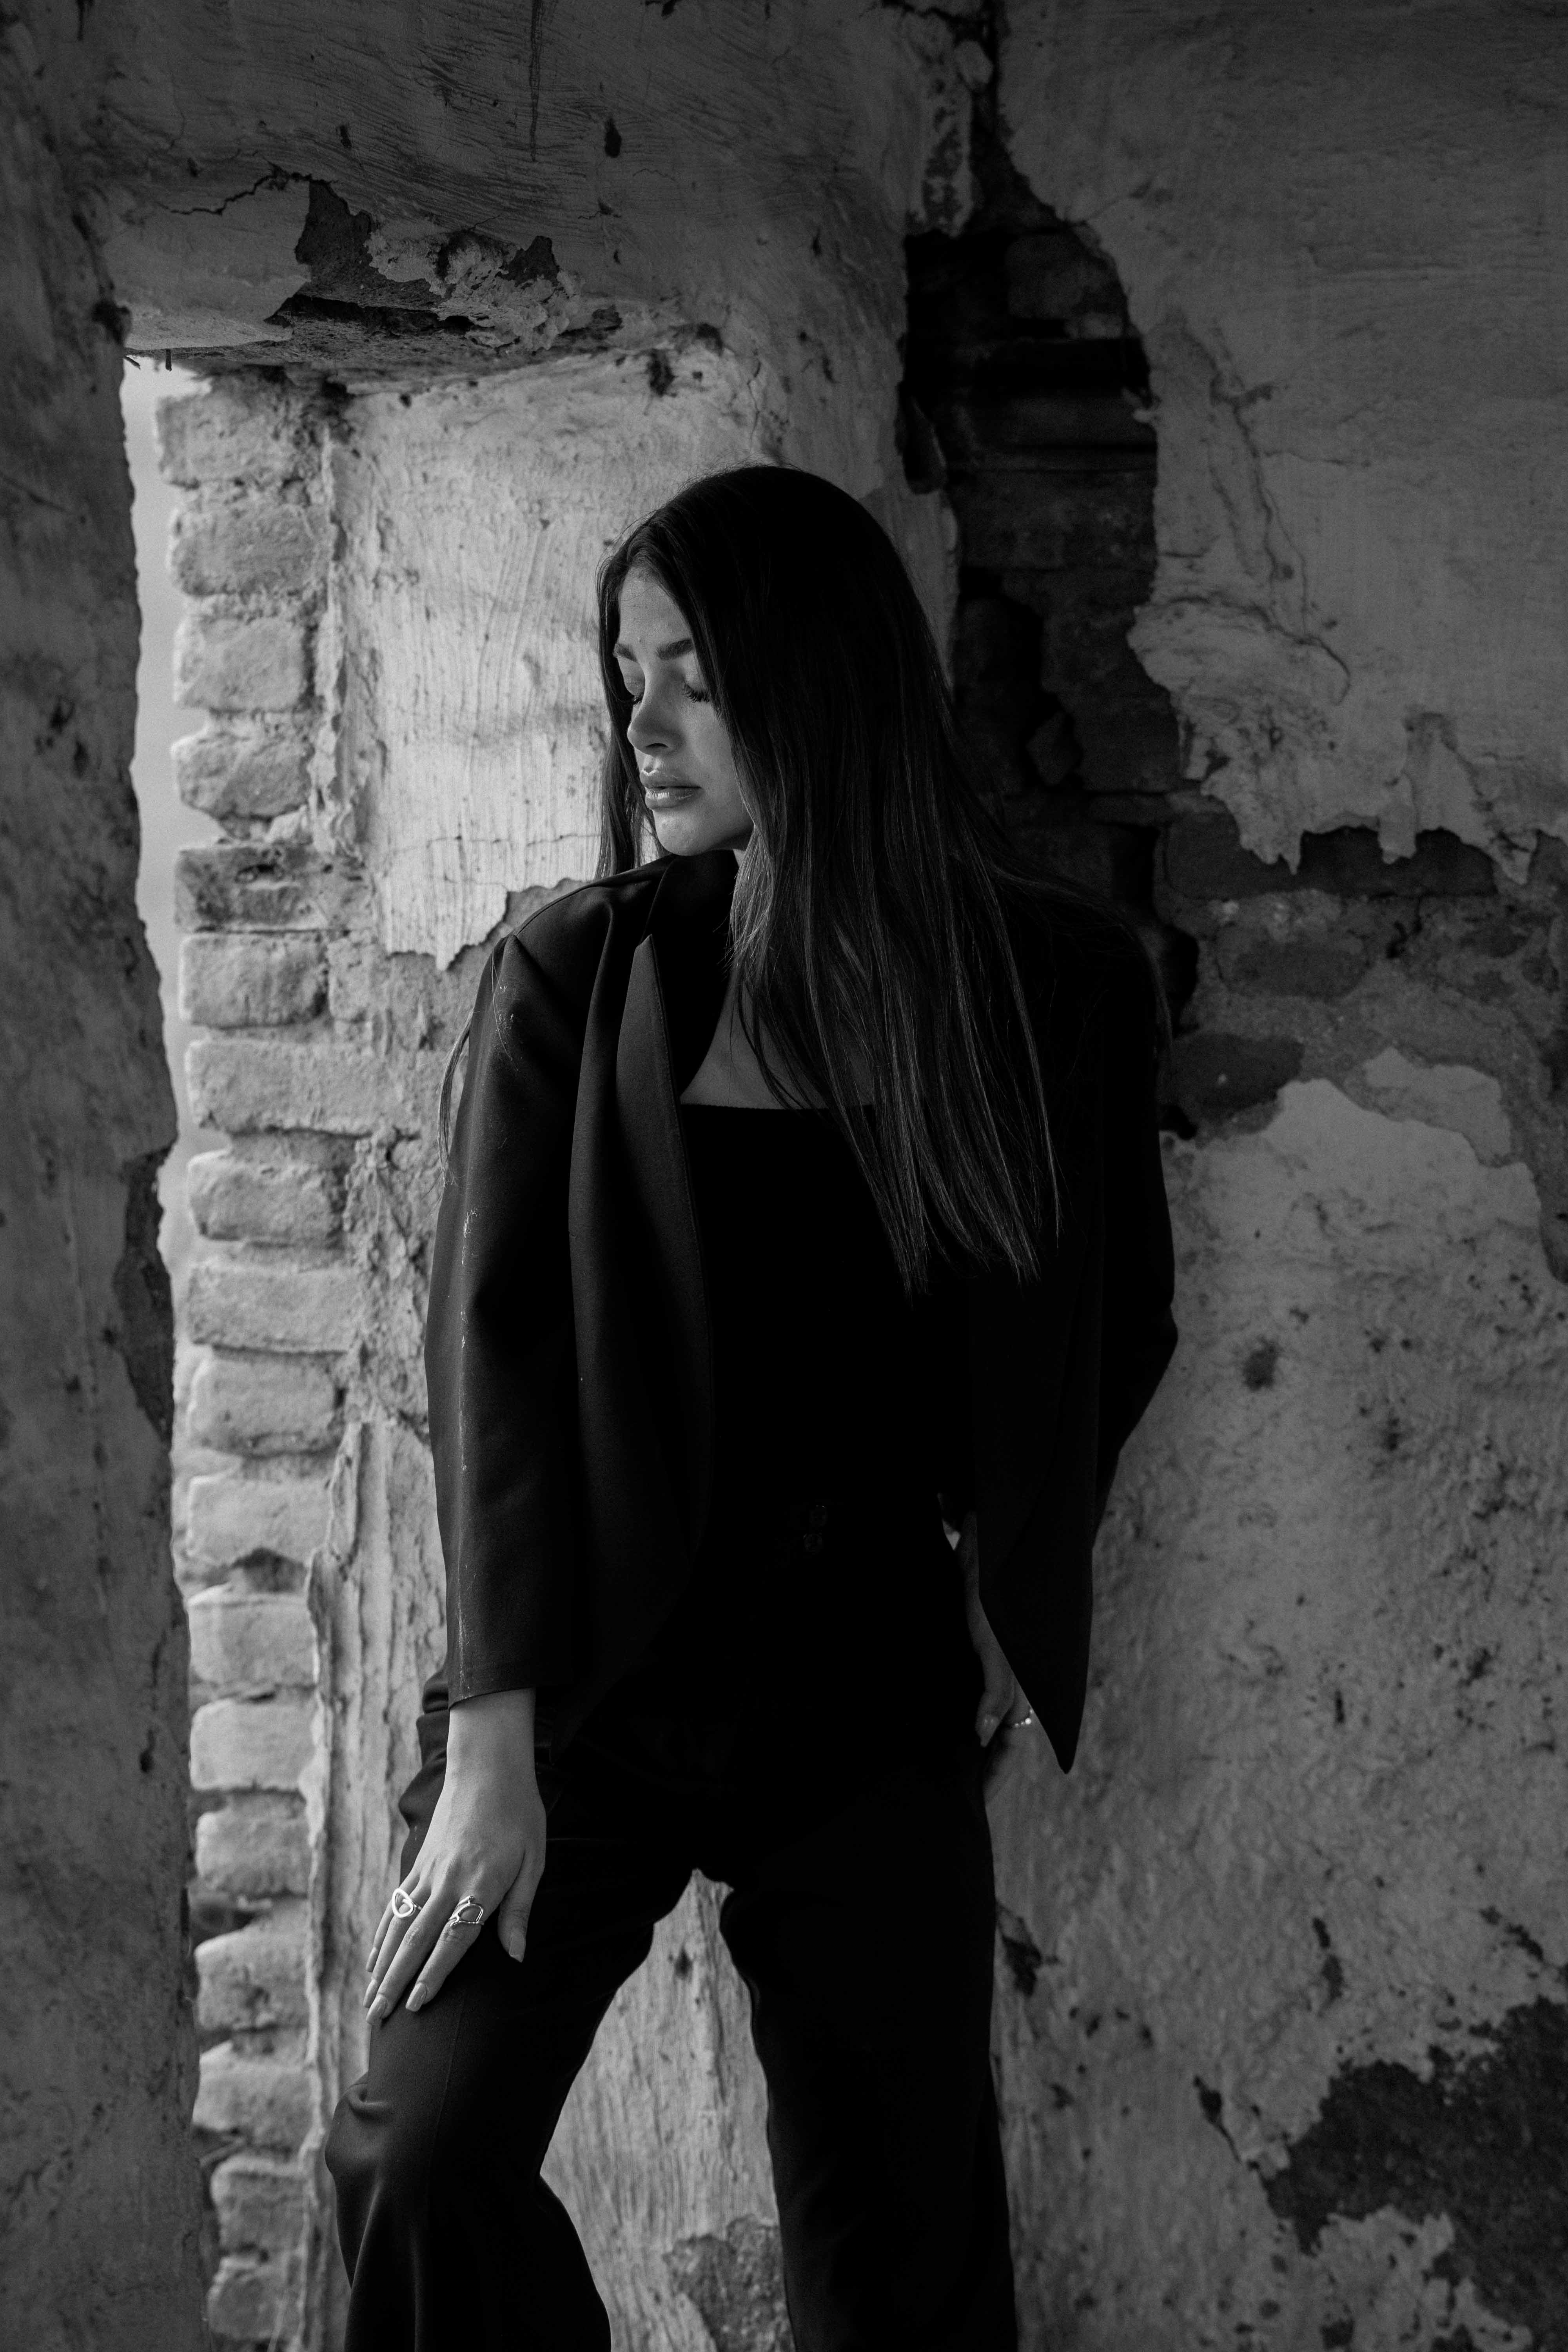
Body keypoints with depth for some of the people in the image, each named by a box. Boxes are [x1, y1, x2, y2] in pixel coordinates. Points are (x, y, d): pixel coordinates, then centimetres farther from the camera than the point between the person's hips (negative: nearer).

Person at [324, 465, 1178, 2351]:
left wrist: (1013, 1598, 6)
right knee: (422, 2157, -14)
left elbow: (1114, 1328, 15)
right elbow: (492, 1343, -8)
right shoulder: (578, 976, -3)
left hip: (871, 1683, 1)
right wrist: (492, 1740, -15)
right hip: (595, 1668, -1)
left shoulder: (1055, 982, 0)